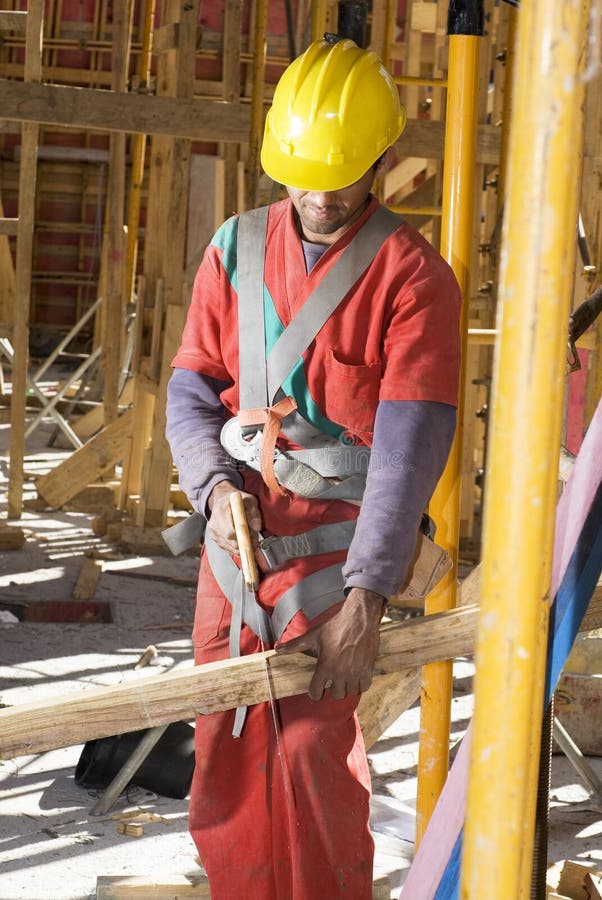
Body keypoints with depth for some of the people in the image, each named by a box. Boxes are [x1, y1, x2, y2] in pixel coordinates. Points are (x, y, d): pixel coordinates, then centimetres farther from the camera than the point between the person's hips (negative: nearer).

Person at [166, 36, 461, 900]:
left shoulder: (410, 274, -9)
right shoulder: (237, 250, 6)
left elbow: (410, 446, -15)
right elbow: (191, 391, 8)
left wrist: (365, 598, -22)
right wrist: (214, 487, -13)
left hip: (338, 539, -4)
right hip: (237, 529, 5)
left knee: (315, 749, -9)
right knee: (226, 747, 8)